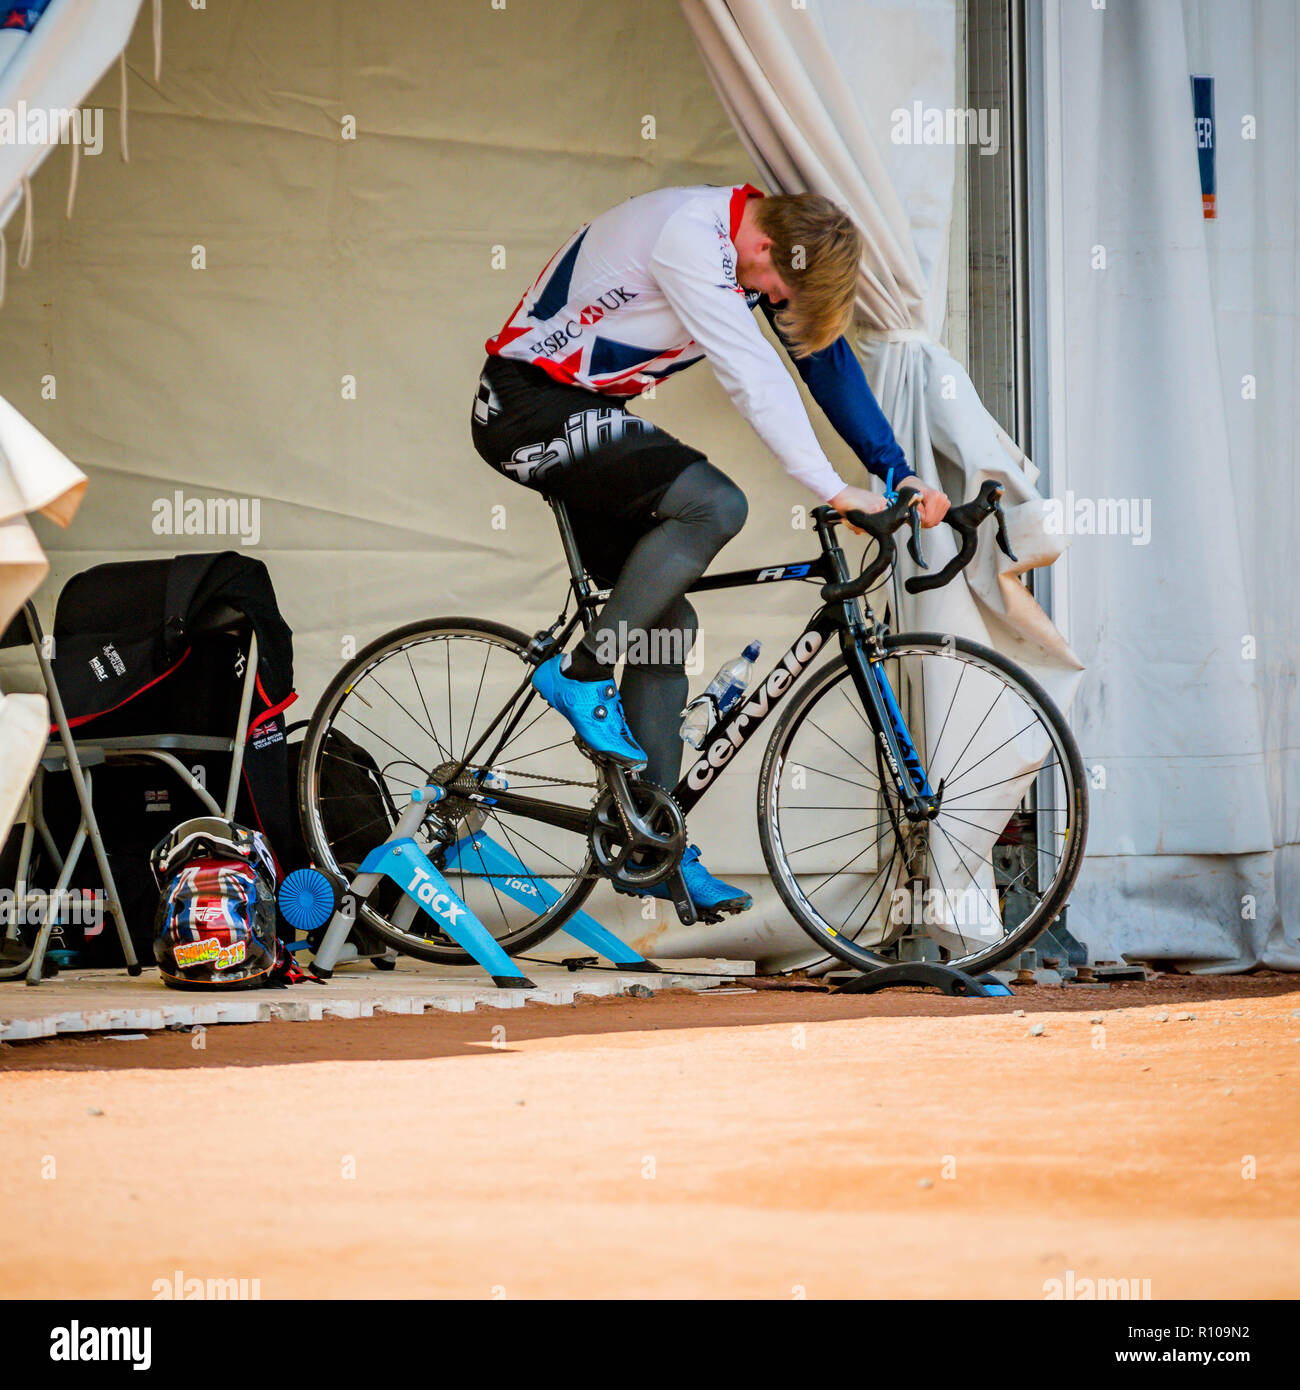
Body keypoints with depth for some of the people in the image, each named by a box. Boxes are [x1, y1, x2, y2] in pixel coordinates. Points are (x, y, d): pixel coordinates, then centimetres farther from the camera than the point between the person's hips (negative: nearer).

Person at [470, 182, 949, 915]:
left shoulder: (776, 245, 2)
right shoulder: (690, 236, -27)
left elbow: (825, 357, 7)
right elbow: (754, 378, -28)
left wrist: (899, 474, 2)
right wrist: (832, 490, -25)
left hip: (581, 412, 10)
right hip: (527, 407, -9)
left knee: (666, 624, 4)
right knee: (714, 504, -26)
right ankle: (582, 676, -14)